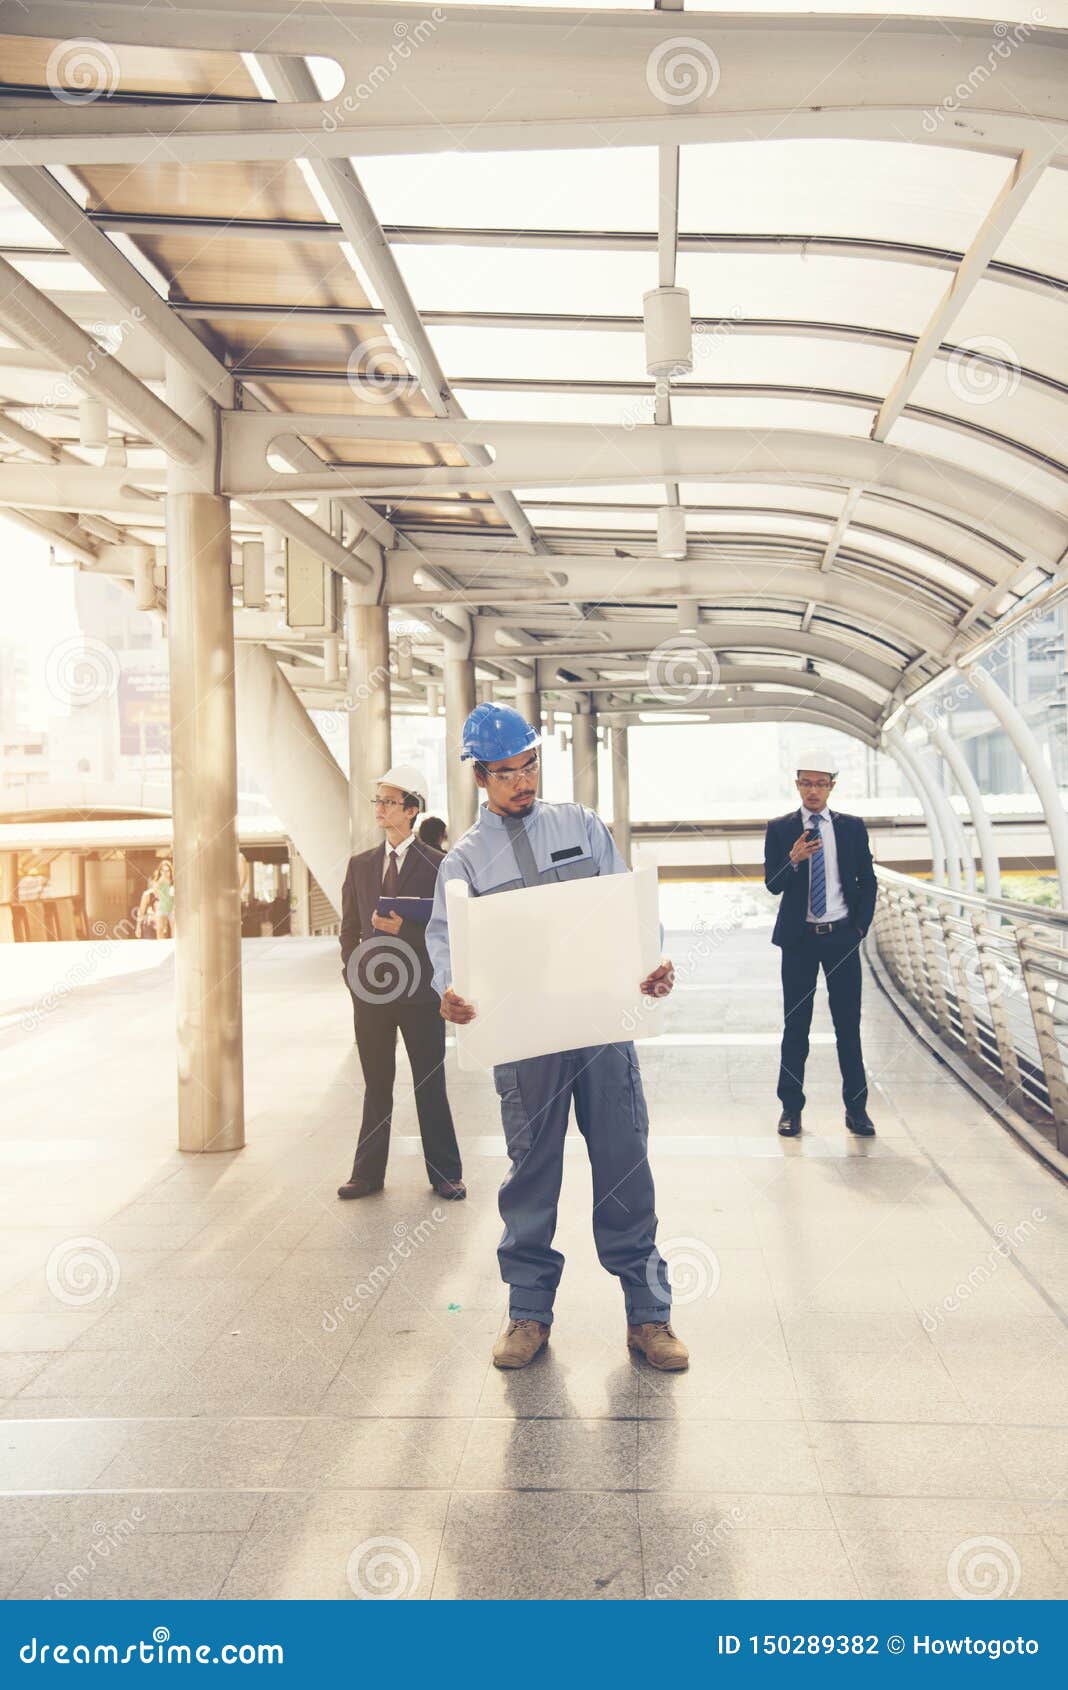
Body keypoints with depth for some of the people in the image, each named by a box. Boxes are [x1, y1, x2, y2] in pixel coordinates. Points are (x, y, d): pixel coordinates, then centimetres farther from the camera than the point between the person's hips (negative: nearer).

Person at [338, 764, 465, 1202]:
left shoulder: (436, 864, -2)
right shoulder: (360, 865, 11)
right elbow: (349, 927, 15)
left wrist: (404, 929, -17)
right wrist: (353, 973, 5)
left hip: (419, 990, -3)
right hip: (370, 990, 4)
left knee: (430, 1085, 4)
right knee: (376, 1087, 11)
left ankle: (445, 1174, 14)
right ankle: (368, 1174, 18)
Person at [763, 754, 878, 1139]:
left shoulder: (852, 827, 4)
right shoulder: (780, 829, 0)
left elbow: (867, 881, 10)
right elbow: (772, 885, -5)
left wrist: (861, 926, 1)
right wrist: (793, 859, -23)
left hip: (842, 936, 1)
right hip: (798, 938, -1)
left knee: (849, 1024, 5)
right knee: (795, 1025, 5)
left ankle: (856, 1107, 13)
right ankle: (791, 1107, 12)